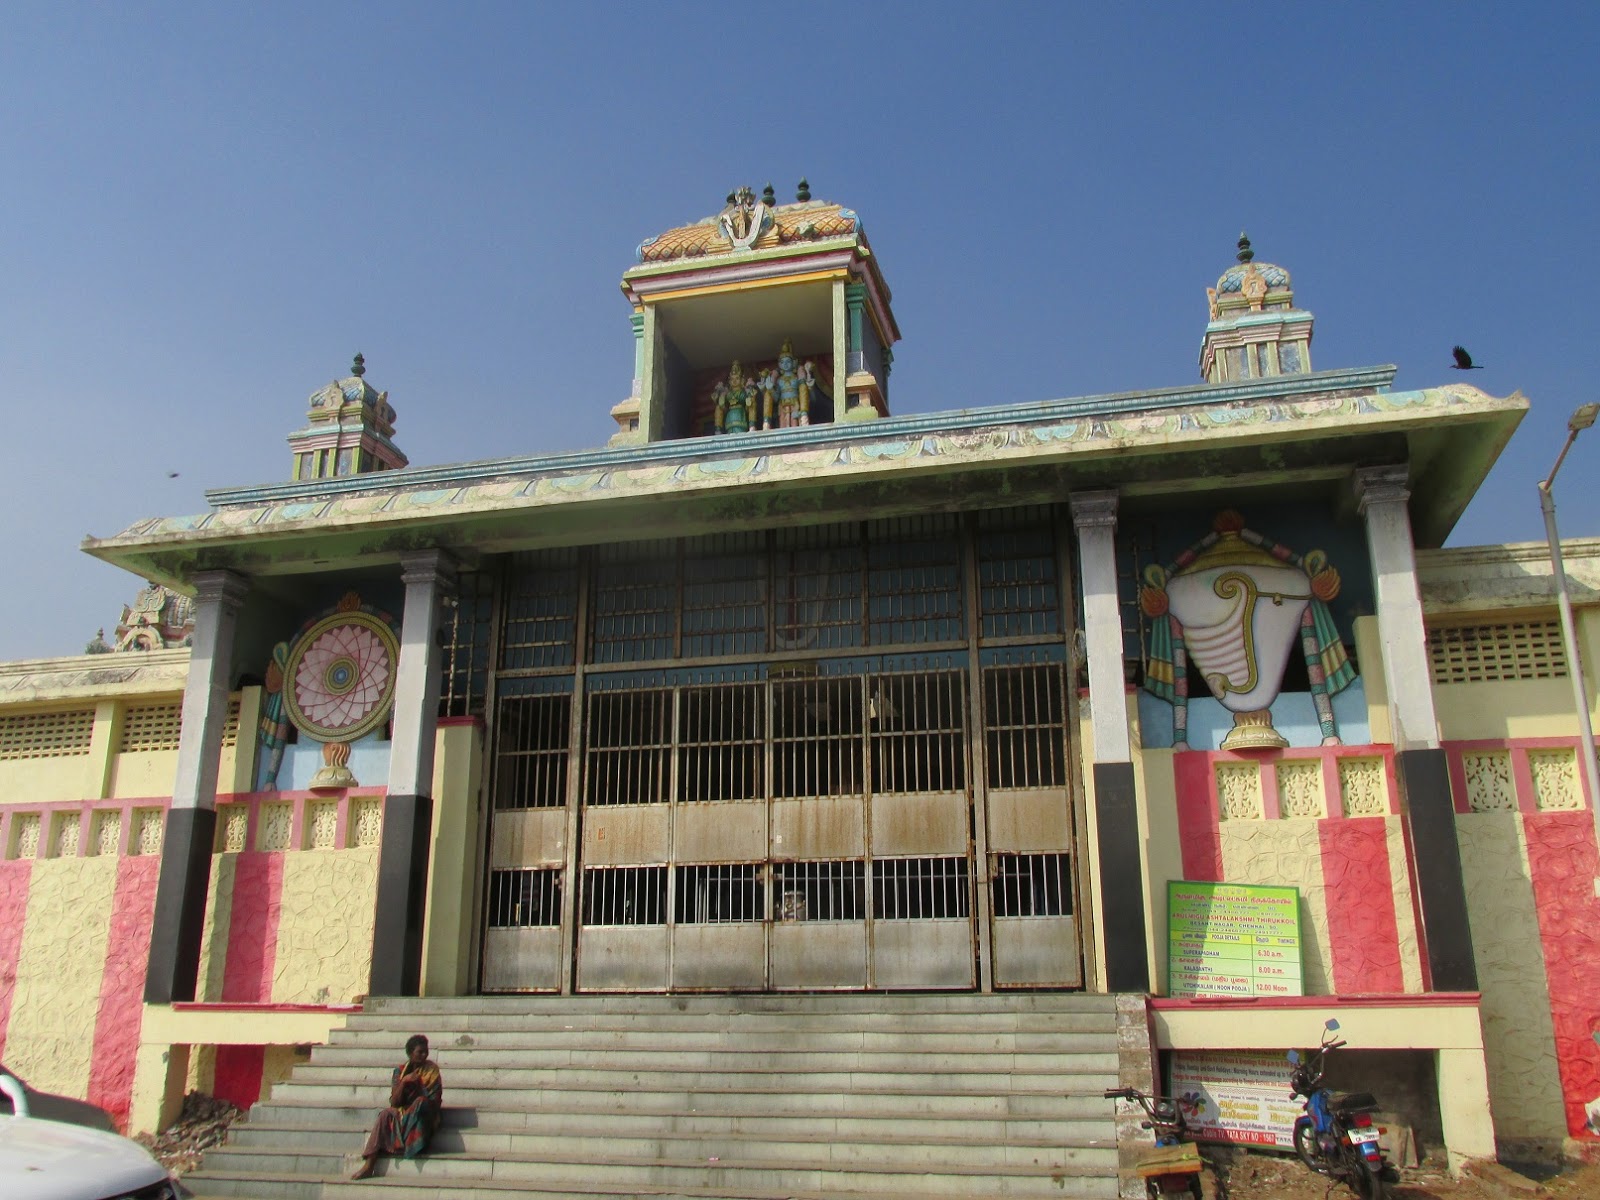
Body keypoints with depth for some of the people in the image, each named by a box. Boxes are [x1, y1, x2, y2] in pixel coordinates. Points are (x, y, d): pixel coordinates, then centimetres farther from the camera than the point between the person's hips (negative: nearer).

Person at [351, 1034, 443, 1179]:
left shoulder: (431, 1070, -3)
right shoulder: (400, 1071, 3)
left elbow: (435, 1102, -8)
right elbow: (394, 1103, -4)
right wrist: (404, 1081, -18)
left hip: (423, 1117, -2)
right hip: (402, 1114, 2)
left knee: (421, 1102, -32)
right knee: (386, 1114, -28)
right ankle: (368, 1166, -34)